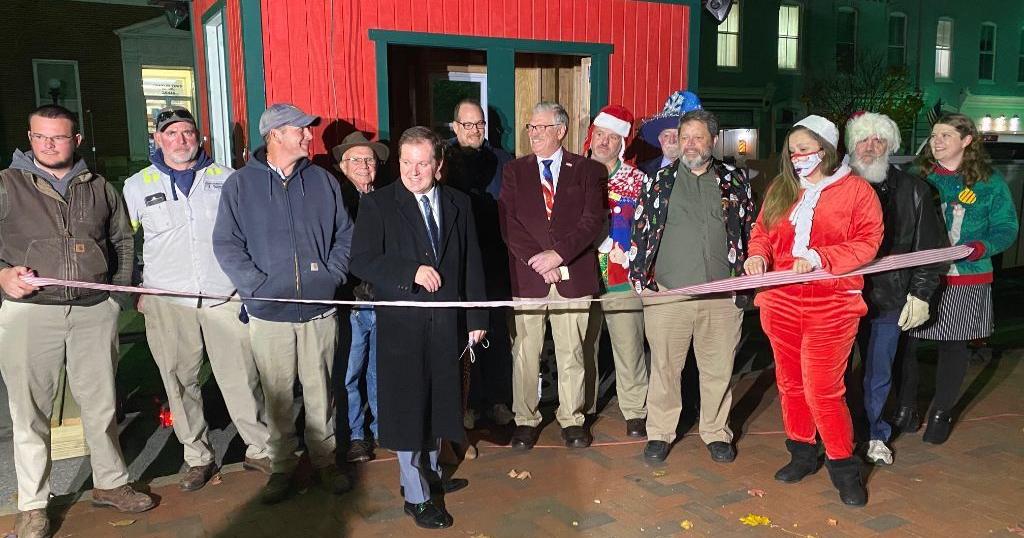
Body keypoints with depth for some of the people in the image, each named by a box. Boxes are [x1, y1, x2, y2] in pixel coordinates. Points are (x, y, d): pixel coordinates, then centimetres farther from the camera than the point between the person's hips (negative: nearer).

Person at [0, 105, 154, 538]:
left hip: (95, 312, 2)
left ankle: (110, 483, 27)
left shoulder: (99, 189, 12)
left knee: (101, 404, 11)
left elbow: (123, 240, 21)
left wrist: (120, 288, 11)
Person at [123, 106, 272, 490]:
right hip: (167, 303, 1)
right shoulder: (137, 186, 11)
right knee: (180, 384, 7)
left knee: (242, 379, -1)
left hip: (225, 296, -1)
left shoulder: (226, 179, 9)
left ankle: (260, 450, 12)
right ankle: (198, 458, 21)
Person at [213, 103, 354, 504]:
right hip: (268, 313, -1)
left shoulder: (323, 181, 8)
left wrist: (333, 275, -3)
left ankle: (324, 460, 25)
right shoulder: (240, 184, 1)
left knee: (320, 392, 9)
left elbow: (345, 234, 11)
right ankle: (282, 467, 23)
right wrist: (257, 285, -11)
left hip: (319, 309, 2)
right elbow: (226, 244, -1)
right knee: (277, 397, 7)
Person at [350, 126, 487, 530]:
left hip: (447, 324, 4)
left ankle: (430, 474, 38)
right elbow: (361, 261, -12)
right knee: (408, 409, 4)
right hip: (402, 325, -4)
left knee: (438, 403, 16)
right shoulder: (377, 204, -5)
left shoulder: (459, 205, 7)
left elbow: (471, 264, 7)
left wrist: (477, 318, 5)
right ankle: (417, 496, 19)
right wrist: (411, 271, -22)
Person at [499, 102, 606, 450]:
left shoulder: (588, 171, 7)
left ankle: (572, 419, 21)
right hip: (527, 276, 1)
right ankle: (525, 420, 18)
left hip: (573, 275, -1)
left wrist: (559, 254, -15)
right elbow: (509, 223, 0)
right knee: (525, 352, 5)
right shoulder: (514, 171, 10)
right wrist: (537, 261, -11)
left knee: (571, 352, 7)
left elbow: (593, 220, -4)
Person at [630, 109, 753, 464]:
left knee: (718, 369, 10)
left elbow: (750, 232, 10)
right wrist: (642, 277, 0)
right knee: (665, 367, 6)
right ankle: (659, 433, 21)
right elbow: (640, 231, 6)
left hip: (722, 297, 1)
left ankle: (716, 432, 27)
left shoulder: (735, 182, 8)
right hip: (668, 294, -1)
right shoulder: (659, 181, 6)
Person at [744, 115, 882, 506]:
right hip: (781, 303, 5)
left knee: (823, 390, -6)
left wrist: (819, 258, -21)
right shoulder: (780, 189, 11)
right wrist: (757, 255, -7)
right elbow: (762, 231, 15)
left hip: (831, 308, -5)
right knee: (790, 383, 13)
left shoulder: (856, 190, -2)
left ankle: (843, 465, 14)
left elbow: (867, 243, -8)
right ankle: (802, 453, 31)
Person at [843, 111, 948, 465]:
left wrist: (920, 294, 1)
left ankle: (876, 435, 32)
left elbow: (930, 247, 5)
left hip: (888, 300, 1)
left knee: (878, 374, 12)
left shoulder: (912, 190, 3)